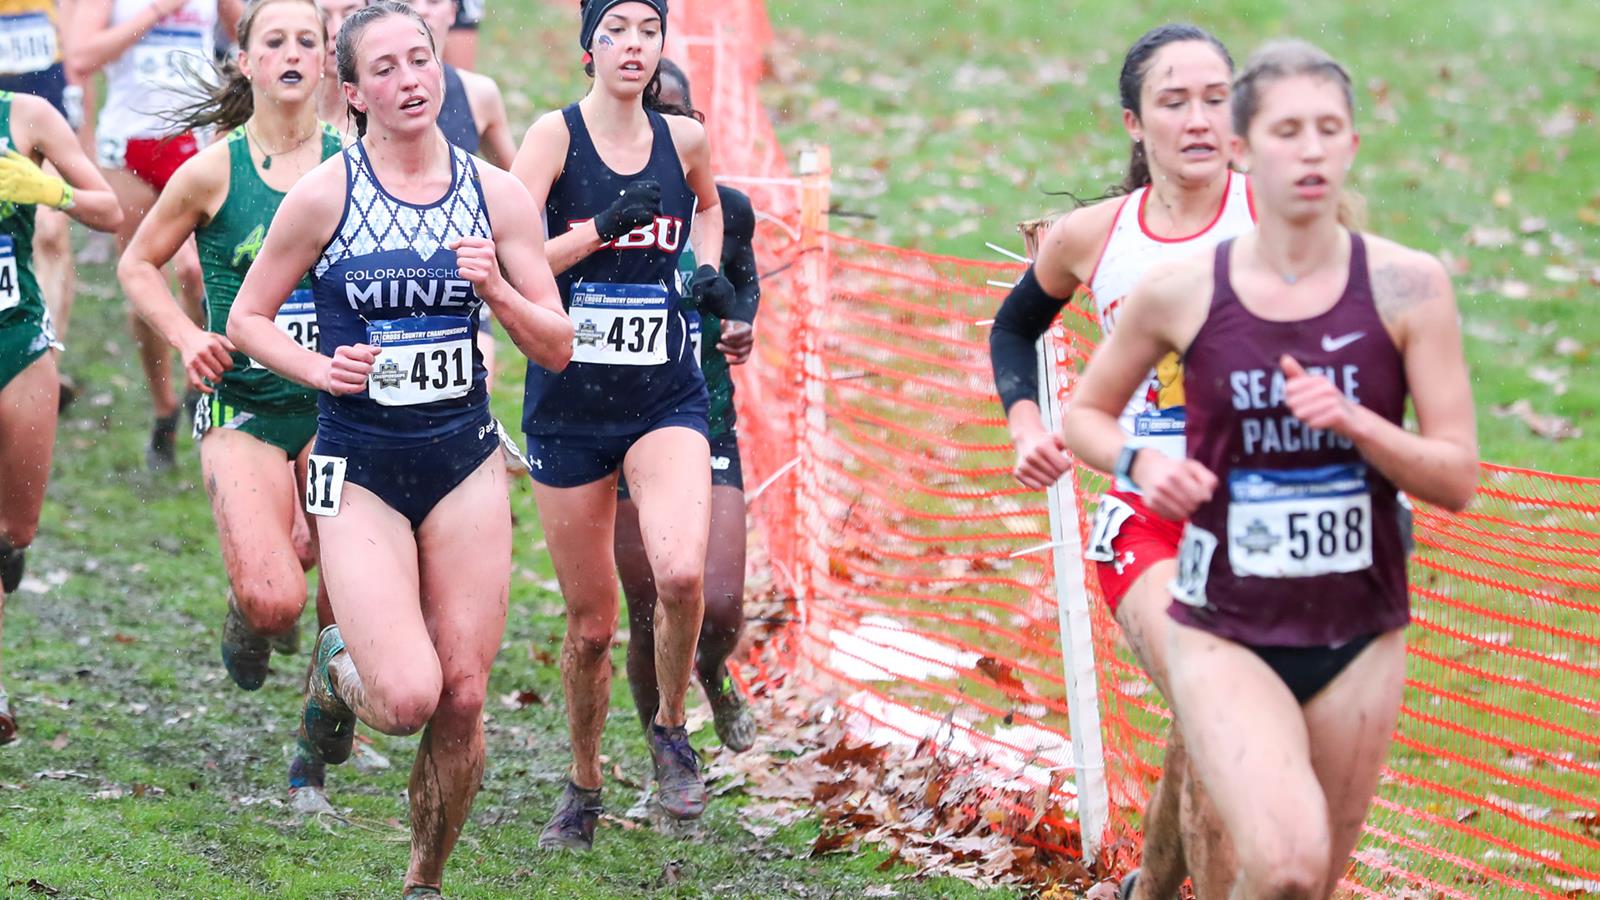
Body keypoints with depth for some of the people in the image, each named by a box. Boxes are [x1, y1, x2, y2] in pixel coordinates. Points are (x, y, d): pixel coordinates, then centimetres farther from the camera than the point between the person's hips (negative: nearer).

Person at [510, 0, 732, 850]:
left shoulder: (684, 139, 4)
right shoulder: (555, 135, -7)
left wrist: (708, 268, 11)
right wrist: (602, 229, -26)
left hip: (665, 397, 1)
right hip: (569, 402, -1)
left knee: (681, 572, -25)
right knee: (591, 624, 6)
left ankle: (670, 729, 2)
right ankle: (584, 787, 30)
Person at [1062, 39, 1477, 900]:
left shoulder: (1406, 287, -5)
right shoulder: (1180, 292, -5)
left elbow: (1458, 477, -4)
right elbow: (1085, 413, 12)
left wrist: (1350, 420, -20)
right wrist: (1141, 465, -10)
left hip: (1359, 638, 2)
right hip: (1225, 634, -2)